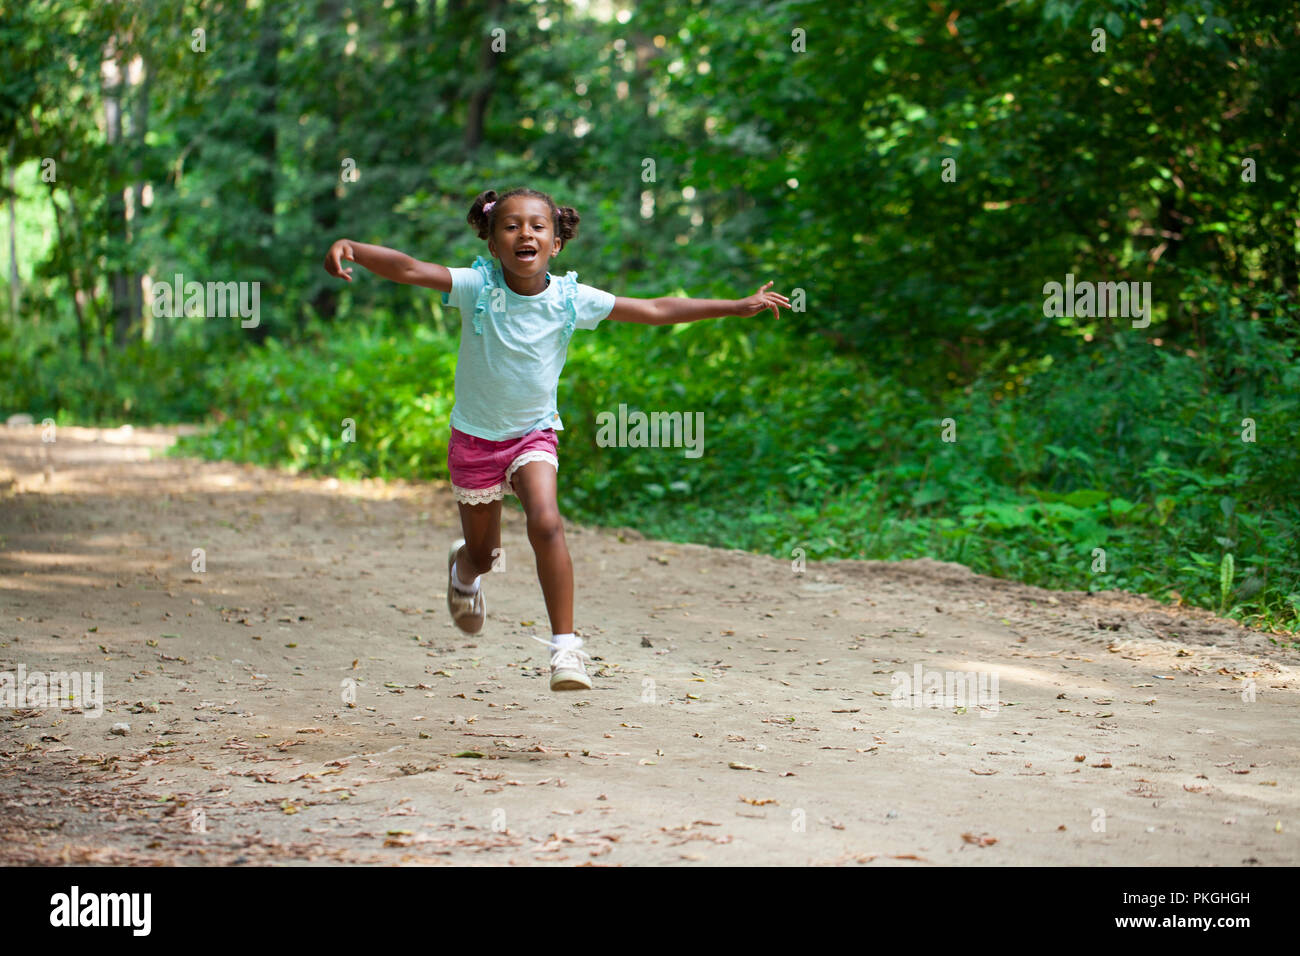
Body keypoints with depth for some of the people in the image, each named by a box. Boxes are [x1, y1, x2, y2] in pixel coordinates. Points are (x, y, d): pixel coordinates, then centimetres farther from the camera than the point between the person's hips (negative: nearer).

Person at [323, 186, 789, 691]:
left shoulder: (571, 299, -12)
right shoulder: (477, 287, -17)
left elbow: (656, 310, -6)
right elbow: (410, 269, -29)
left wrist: (737, 306, -5)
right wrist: (351, 248, -47)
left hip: (533, 435, 0)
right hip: (474, 436, 0)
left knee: (545, 523, -26)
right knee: (483, 553, 14)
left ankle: (565, 644, -19)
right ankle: (462, 568, 55)